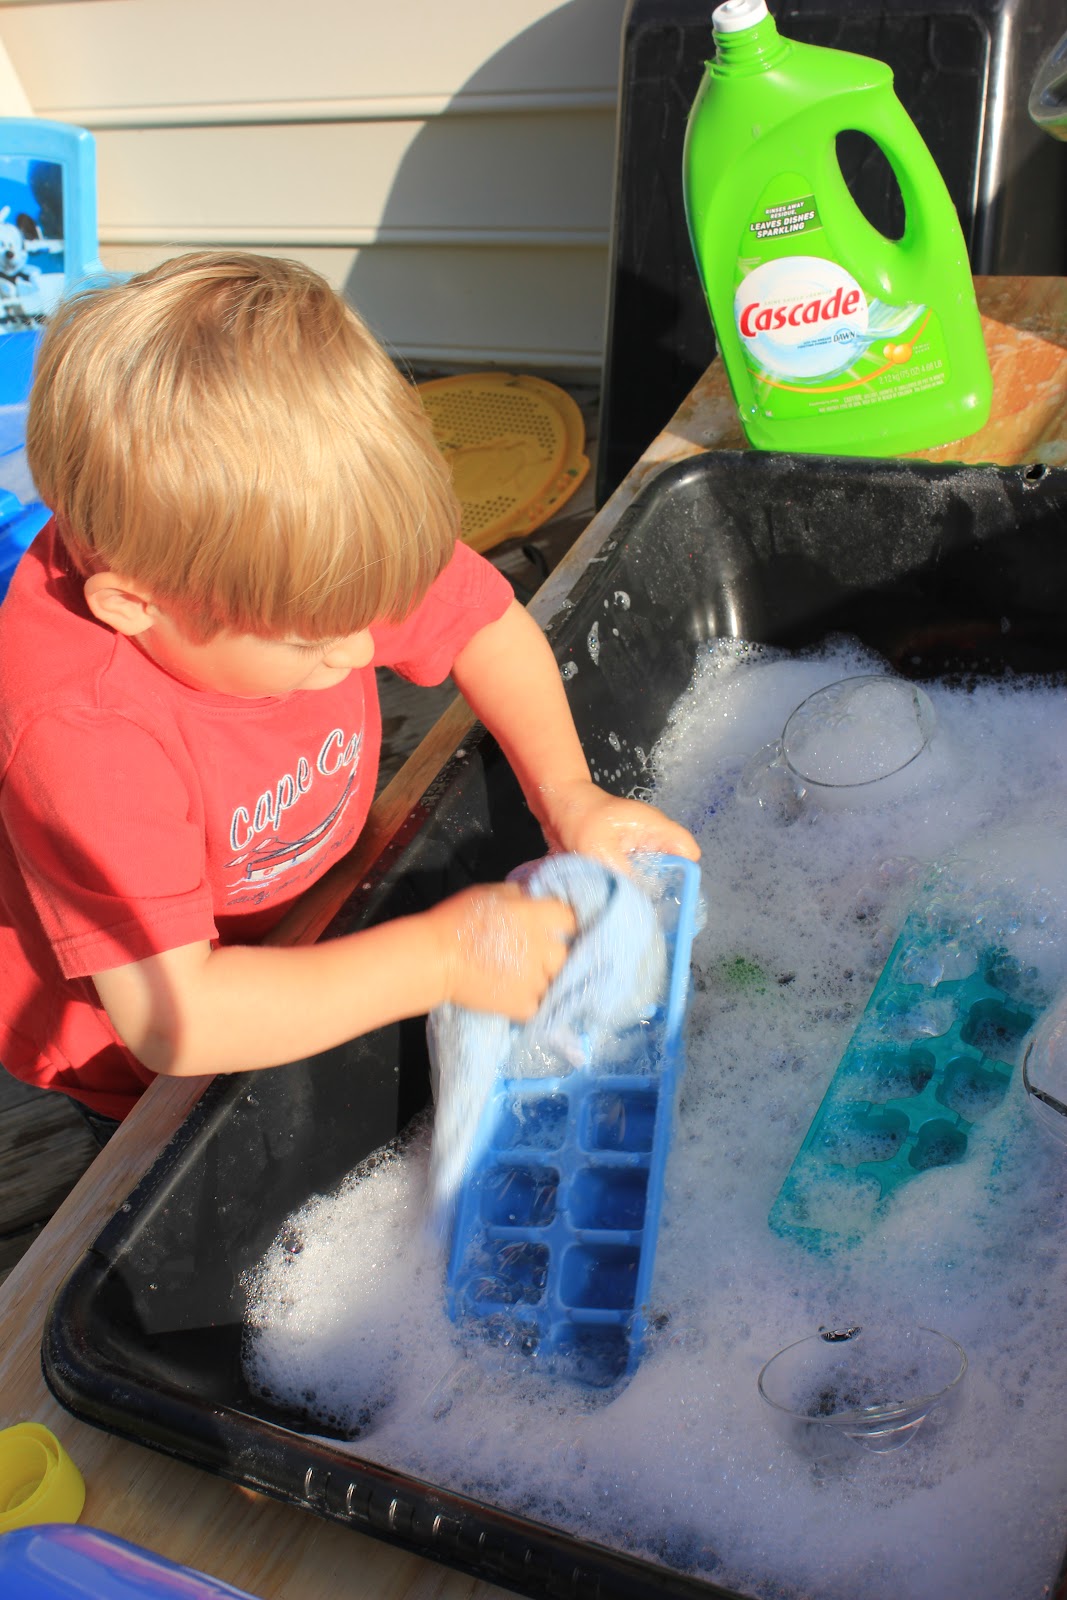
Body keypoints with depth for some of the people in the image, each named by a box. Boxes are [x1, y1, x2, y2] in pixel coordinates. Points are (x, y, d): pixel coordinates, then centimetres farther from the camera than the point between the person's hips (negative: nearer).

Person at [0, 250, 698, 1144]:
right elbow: (174, 1019, -41)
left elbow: (486, 624, -7)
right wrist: (440, 959, -39)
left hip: (306, 918, 5)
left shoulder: (298, 542, -25)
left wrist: (567, 793, -19)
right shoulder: (81, 734, -42)